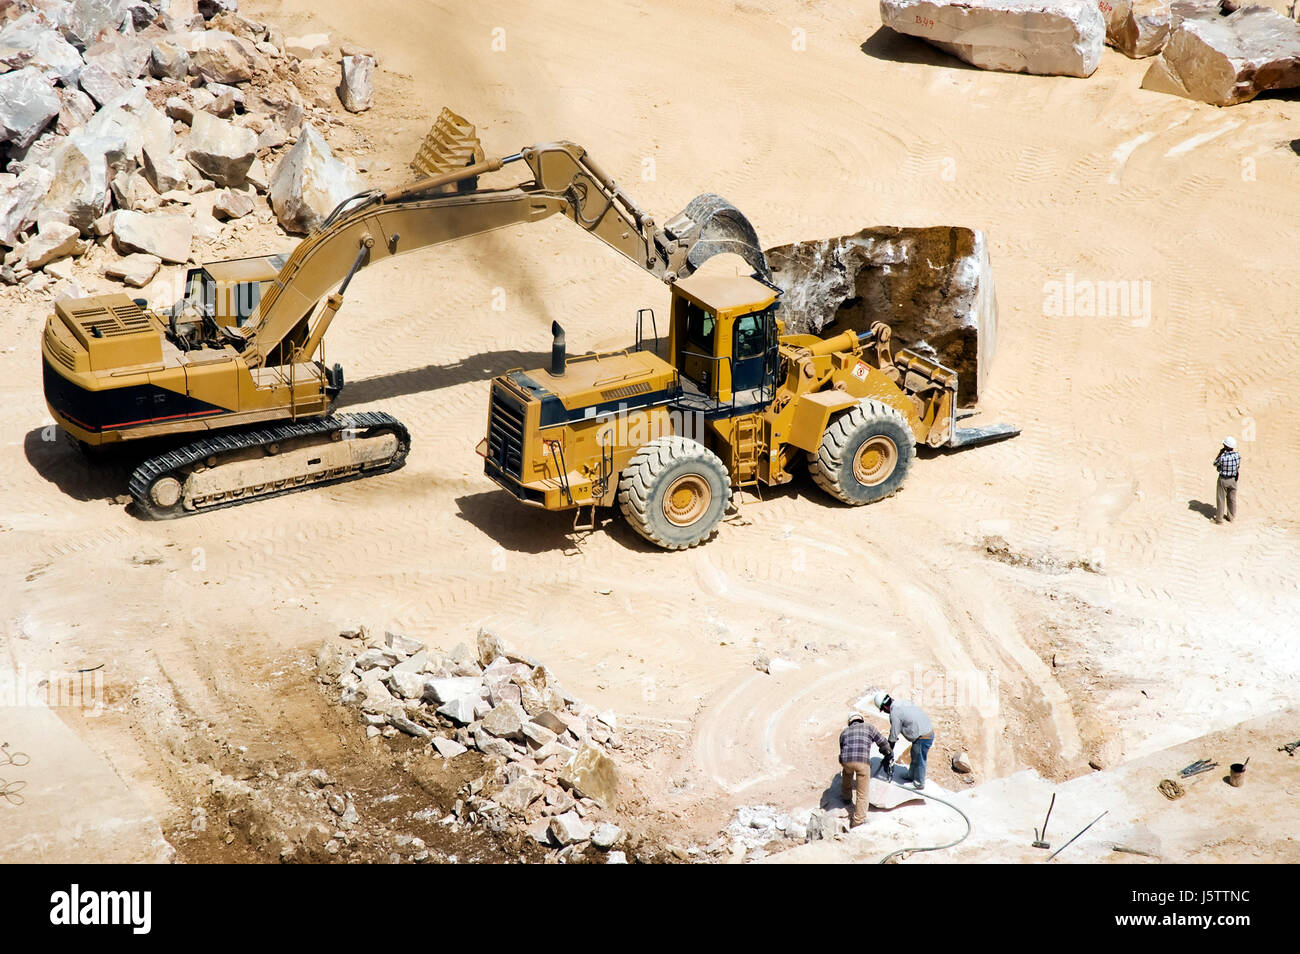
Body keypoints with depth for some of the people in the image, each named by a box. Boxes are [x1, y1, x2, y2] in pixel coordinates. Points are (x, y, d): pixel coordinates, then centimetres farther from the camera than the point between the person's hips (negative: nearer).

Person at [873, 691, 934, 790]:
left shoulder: (895, 713, -18)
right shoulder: (903, 704, 9)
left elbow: (894, 735, -8)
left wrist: (889, 751, 6)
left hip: (923, 738, -9)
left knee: (919, 761, 10)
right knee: (914, 756, 27)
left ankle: (919, 784, 27)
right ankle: (912, 776, 45)